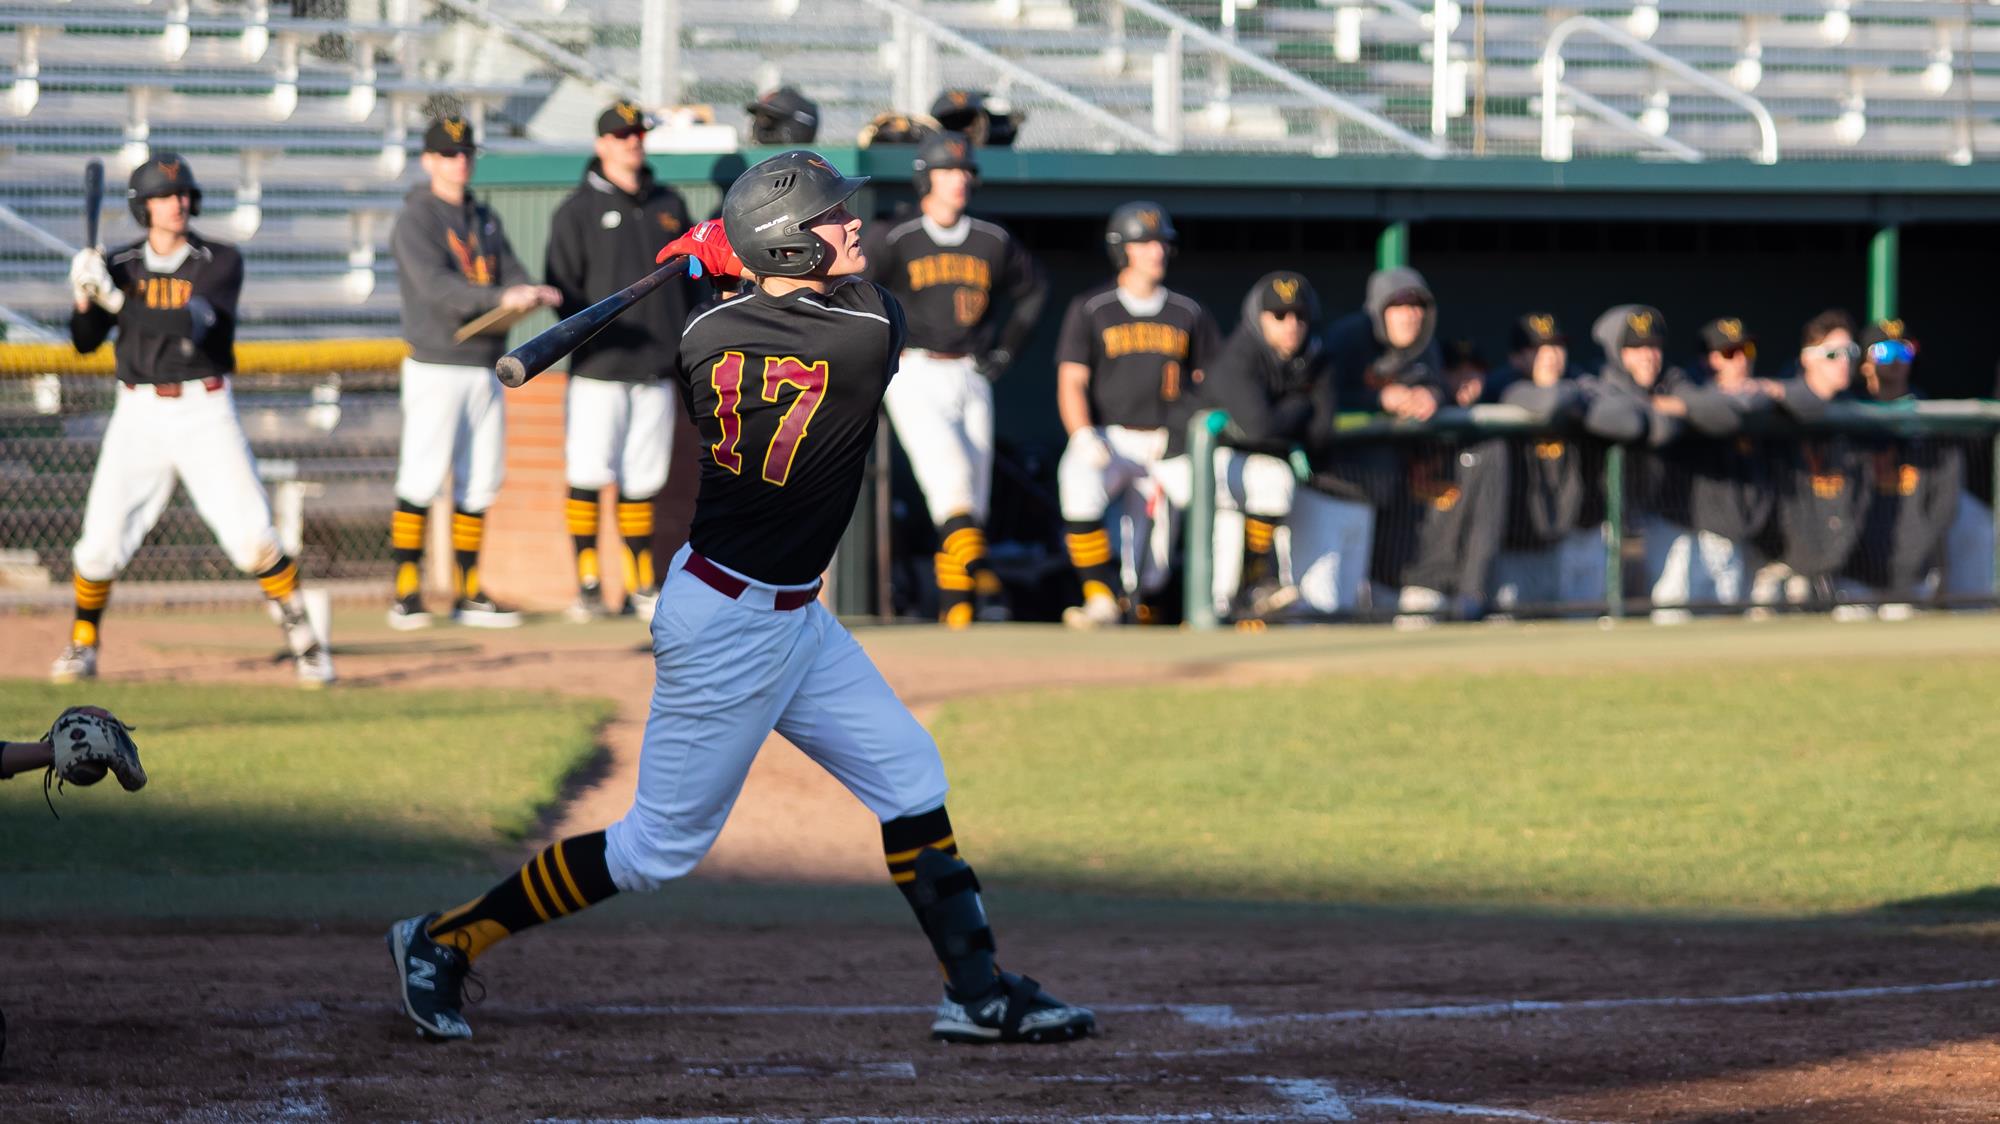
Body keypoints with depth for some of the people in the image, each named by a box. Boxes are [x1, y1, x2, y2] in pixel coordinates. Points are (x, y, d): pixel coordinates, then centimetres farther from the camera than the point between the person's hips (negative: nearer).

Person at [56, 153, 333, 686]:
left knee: (251, 536, -11)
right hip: (138, 416, 2)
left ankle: (304, 642, 2)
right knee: (101, 540, -2)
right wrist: (86, 298, -16)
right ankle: (82, 646, 17)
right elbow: (83, 342, 4)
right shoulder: (119, 265, 6)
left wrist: (117, 299, -25)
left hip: (206, 413, -2)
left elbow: (191, 322, -19)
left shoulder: (221, 262, -3)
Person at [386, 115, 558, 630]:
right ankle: (406, 592, -5)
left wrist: (534, 293, -16)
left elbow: (512, 274, 8)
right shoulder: (416, 220, -7)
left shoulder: (485, 219, 16)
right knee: (421, 482, -9)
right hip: (436, 368, -7)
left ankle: (469, 593, 13)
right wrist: (500, 298, -33)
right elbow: (436, 288, -21)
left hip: (485, 369, 7)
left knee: (480, 485, 7)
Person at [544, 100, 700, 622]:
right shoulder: (578, 209, 1)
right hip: (599, 368, -4)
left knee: (642, 482, 7)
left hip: (657, 369, 4)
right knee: (587, 476, -8)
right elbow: (562, 288, -3)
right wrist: (588, 339, -15)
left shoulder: (669, 206, 14)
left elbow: (689, 281, 18)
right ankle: (587, 584, -1)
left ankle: (643, 587, 13)